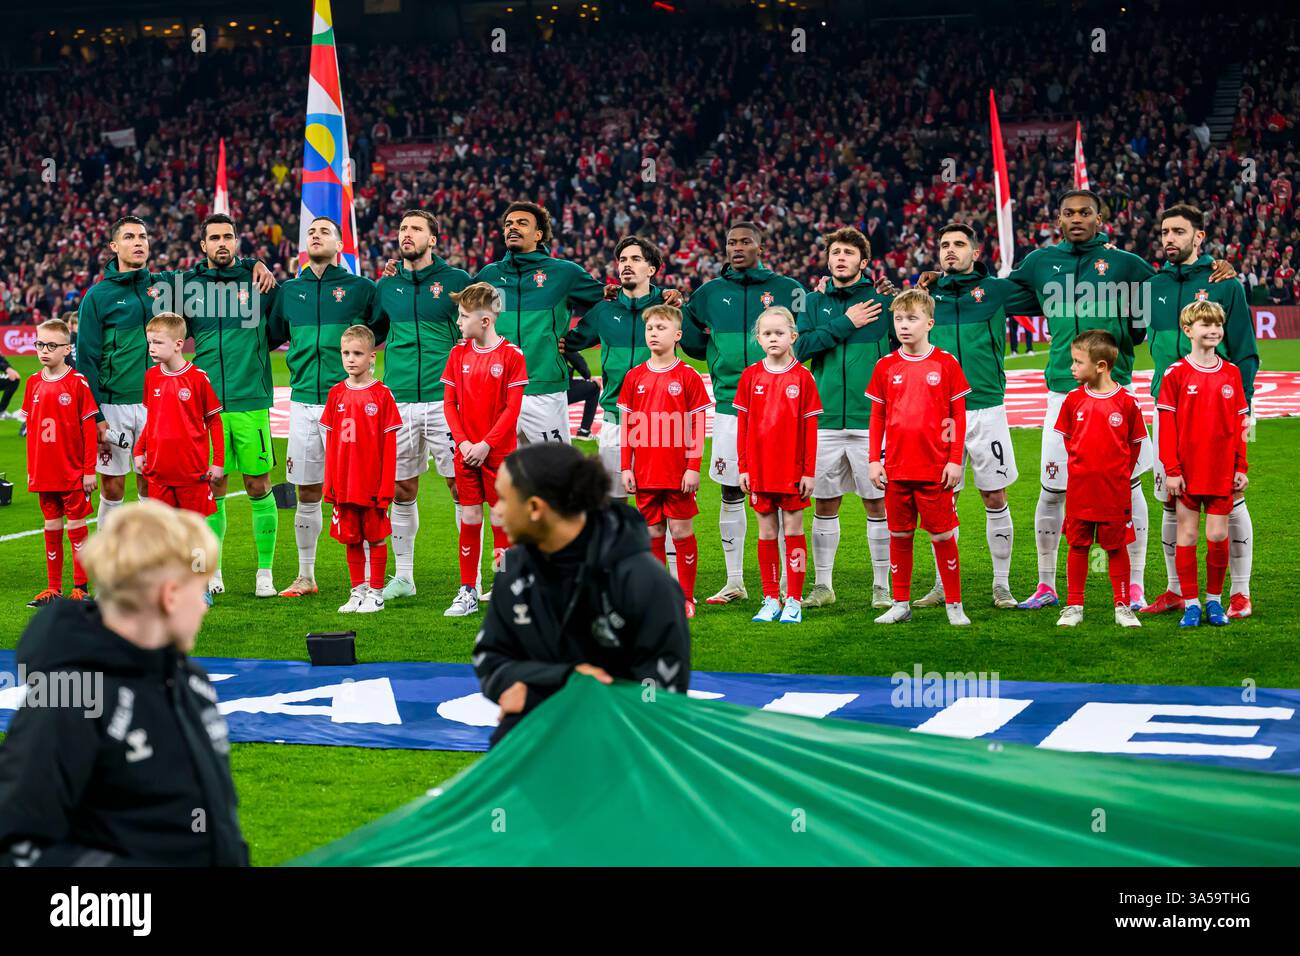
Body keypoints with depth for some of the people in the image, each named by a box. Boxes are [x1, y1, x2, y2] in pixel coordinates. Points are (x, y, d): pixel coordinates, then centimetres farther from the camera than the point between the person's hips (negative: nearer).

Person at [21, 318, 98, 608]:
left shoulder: (78, 383, -8)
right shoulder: (34, 383, 6)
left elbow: (89, 429, -7)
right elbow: (31, 429, 11)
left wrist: (90, 470, -9)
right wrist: (30, 470, 10)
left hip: (73, 472, -4)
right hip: (43, 474, 5)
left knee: (77, 527, 2)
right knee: (51, 527, 11)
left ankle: (80, 587, 10)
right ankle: (53, 588, 17)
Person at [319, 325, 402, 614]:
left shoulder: (381, 394, -6)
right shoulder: (336, 394, 5)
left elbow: (389, 445, -6)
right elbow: (330, 443, 8)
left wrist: (386, 486, -10)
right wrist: (329, 483, 4)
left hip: (373, 483, -4)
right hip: (344, 484, 4)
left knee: (376, 537, 5)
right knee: (351, 539, 11)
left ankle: (376, 593, 15)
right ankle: (357, 591, 22)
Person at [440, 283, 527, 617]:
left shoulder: (510, 355, -7)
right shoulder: (458, 353, 6)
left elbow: (512, 408, -10)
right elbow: (449, 402, 6)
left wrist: (486, 444, -15)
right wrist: (463, 441, -7)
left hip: (500, 452, -4)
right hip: (466, 452, 4)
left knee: (501, 520, 1)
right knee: (469, 520, 5)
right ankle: (468, 592, 11)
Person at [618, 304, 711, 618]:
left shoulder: (688, 377, -2)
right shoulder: (634, 377, 7)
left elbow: (697, 427, -3)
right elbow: (625, 425, 9)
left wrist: (693, 467, -9)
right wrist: (625, 468, 3)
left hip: (678, 473, -3)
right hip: (645, 474, 3)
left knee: (682, 531, 1)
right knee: (652, 534, 8)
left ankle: (686, 598, 10)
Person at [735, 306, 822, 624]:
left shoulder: (803, 377, -3)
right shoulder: (750, 376, 4)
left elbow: (810, 427, -3)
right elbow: (742, 425, 6)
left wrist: (809, 471, -6)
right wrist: (743, 467, 1)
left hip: (793, 471, -2)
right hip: (759, 470, 2)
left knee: (793, 531, 3)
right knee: (766, 533, 7)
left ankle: (794, 601, 8)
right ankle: (771, 600, 14)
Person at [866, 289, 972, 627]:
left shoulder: (946, 364, -2)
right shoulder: (886, 366, 5)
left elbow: (958, 416, 0)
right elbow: (877, 417, 9)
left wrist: (955, 460, -5)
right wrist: (874, 460, 4)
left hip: (935, 469, -3)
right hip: (896, 470, 3)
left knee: (943, 536, 2)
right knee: (899, 536, 9)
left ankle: (954, 605, 11)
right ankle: (901, 604, 18)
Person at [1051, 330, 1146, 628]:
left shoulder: (1125, 402, -6)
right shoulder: (1073, 400, 0)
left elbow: (1136, 442, 5)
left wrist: (1121, 472, 3)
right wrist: (1081, 465, 9)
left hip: (1115, 491, -2)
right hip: (1080, 489, 2)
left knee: (1117, 547, 6)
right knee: (1077, 546, 7)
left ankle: (1122, 606, 14)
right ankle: (1074, 606, 16)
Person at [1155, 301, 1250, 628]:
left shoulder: (1231, 373, 5)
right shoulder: (1177, 373, -4)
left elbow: (1240, 424, 8)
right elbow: (1167, 425, -5)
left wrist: (1241, 467, 4)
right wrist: (1171, 470, -9)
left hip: (1222, 473, 2)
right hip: (1187, 472, -2)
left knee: (1218, 536, 3)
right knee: (1187, 534, 3)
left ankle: (1214, 599, 19)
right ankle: (1191, 603, 11)